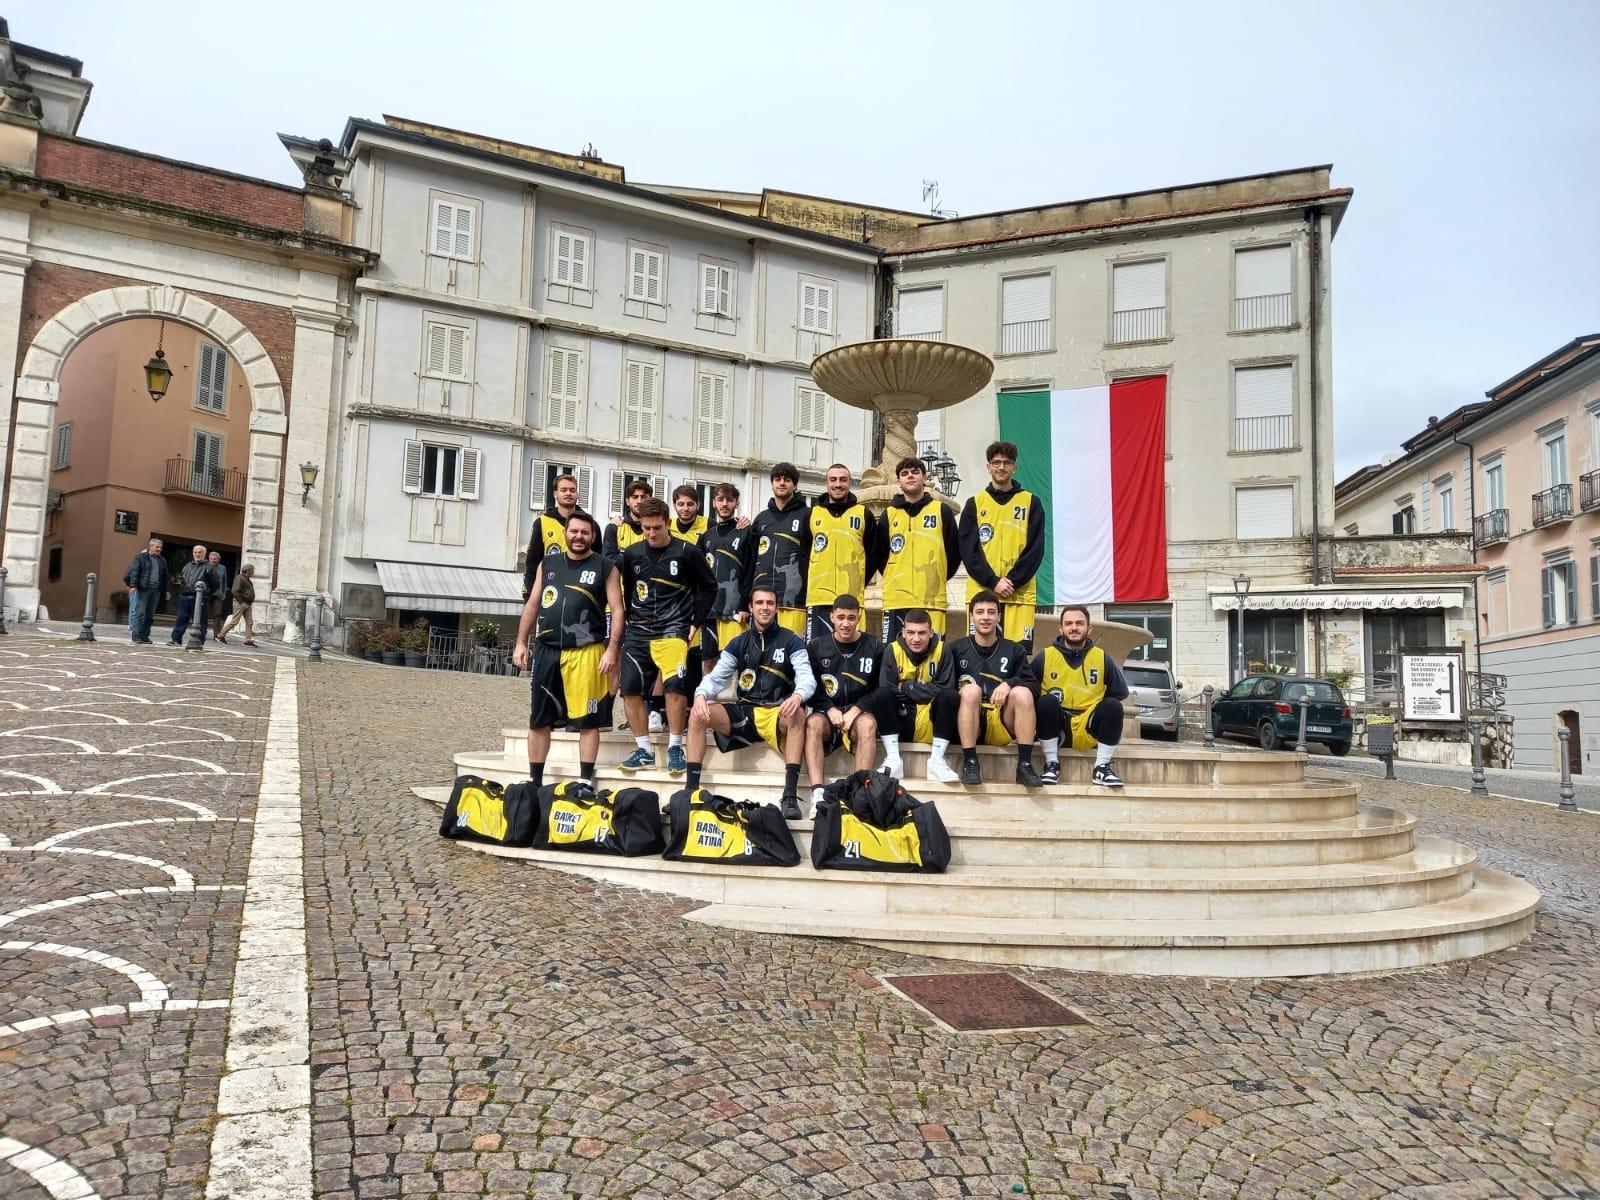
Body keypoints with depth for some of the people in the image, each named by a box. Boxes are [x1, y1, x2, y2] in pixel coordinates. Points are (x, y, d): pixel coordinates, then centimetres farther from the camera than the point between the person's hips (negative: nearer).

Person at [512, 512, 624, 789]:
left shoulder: (605, 567, 1)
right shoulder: (547, 564, 14)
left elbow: (617, 611, -3)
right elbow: (532, 605, 16)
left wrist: (612, 649, -11)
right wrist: (521, 642, 9)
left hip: (586, 653, -4)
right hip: (546, 651, 4)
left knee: (588, 721, -1)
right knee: (538, 720, 8)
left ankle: (585, 782, 7)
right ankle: (534, 781, 18)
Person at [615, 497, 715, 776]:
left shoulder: (686, 552, -3)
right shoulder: (632, 554, 7)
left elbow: (708, 587, 5)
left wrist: (694, 621, 1)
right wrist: (632, 619, 13)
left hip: (672, 629, -4)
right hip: (638, 631, 4)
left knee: (674, 685, -20)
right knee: (630, 688, -1)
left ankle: (675, 748, -6)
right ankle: (644, 751, 10)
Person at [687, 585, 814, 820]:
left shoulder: (791, 641, 1)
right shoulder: (739, 643, 10)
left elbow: (807, 678, -11)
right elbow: (716, 677, 4)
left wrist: (798, 695, -37)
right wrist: (701, 695, -20)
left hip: (778, 713, -3)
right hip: (744, 712, 3)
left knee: (798, 714, -38)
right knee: (697, 714, -19)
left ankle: (790, 795, -39)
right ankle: (691, 789, -19)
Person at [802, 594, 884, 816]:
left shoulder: (875, 647, 7)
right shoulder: (817, 646, 10)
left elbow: (881, 689, 3)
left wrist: (856, 709, -12)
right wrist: (830, 709, -11)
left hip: (859, 712, -1)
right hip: (827, 712, 1)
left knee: (868, 723, -35)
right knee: (813, 723, -33)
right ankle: (818, 794, -41)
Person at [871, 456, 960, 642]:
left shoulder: (942, 511, 8)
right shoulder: (889, 514, 12)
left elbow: (954, 553, 9)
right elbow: (879, 554, 16)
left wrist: (936, 581, 8)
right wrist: (894, 580, 9)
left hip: (933, 600, -1)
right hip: (895, 600, 1)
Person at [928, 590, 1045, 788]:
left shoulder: (1014, 650, 14)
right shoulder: (957, 648, 10)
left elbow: (1033, 685, 2)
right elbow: (942, 687, 2)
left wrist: (1009, 684, -17)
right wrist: (963, 692, -18)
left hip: (1003, 725, 1)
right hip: (968, 725, -1)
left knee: (1022, 692, -25)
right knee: (971, 690, -29)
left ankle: (1025, 765, -26)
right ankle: (970, 763, -32)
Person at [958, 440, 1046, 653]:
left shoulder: (1031, 503, 10)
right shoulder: (975, 504, 10)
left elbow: (1035, 549, 2)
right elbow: (968, 549, 2)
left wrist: (1012, 582, -10)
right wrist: (993, 581, -10)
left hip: (1020, 593, 0)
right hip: (981, 591, 0)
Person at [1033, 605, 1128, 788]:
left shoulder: (1102, 658, 6)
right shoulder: (1045, 656, 2)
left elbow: (1120, 692, 13)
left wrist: (1105, 714, 1)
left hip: (1088, 730, 1)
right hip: (1056, 727, -1)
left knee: (1113, 706, -24)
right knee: (1046, 702, -30)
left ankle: (1102, 768, -17)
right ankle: (1052, 765, -20)